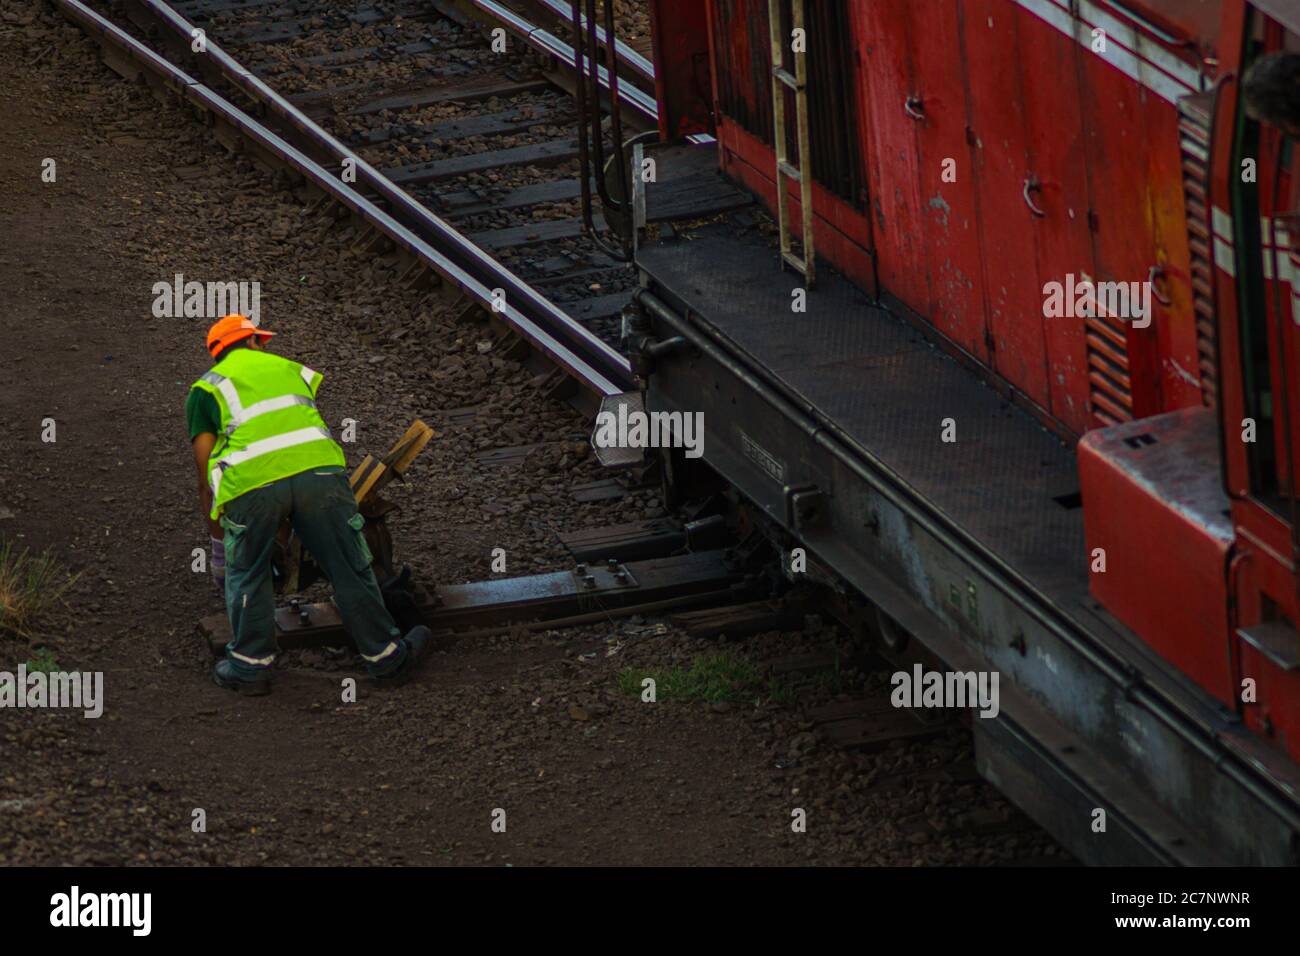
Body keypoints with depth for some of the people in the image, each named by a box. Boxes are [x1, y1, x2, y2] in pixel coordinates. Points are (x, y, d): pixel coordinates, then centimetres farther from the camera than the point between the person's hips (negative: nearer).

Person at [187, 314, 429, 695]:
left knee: (246, 575, 18)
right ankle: (386, 657, 21)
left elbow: (207, 477, 16)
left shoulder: (205, 390, 20)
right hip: (317, 468, 2)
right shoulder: (289, 369, 30)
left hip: (251, 482, -2)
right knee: (349, 568, 11)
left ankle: (250, 666, 20)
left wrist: (218, 543, 25)